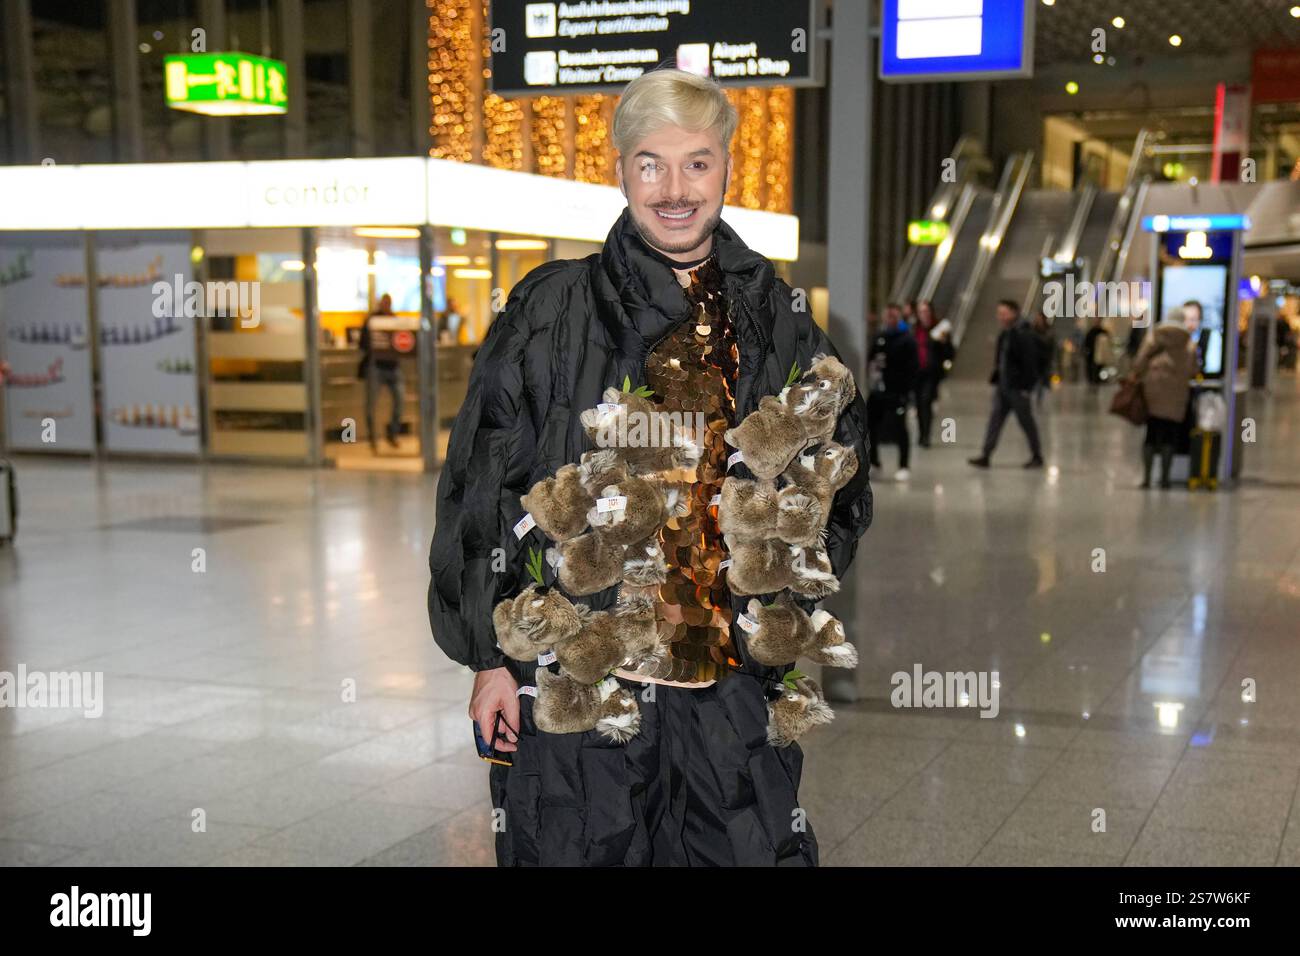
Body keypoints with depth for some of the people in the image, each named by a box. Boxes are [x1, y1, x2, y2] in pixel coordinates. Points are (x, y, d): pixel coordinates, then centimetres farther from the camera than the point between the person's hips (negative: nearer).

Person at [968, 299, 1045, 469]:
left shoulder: (1023, 335, -15)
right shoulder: (1004, 334, 12)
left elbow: (1029, 362, -17)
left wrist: (1026, 387, -19)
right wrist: (995, 378, 11)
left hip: (1017, 387, -8)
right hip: (1003, 386, 8)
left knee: (1026, 422, 4)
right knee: (995, 420, 2)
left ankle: (1037, 457, 17)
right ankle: (985, 456, 0)